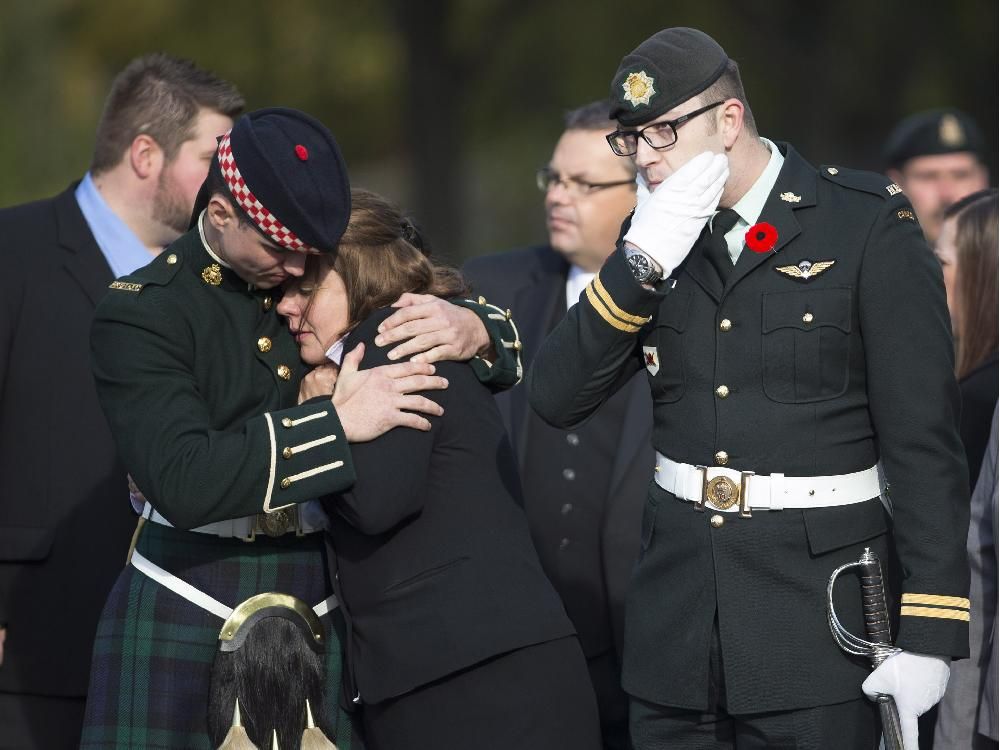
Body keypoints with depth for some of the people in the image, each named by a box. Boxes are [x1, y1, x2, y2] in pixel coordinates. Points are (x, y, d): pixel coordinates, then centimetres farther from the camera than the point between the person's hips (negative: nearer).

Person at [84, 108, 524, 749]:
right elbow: (182, 481, -22)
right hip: (187, 622, -4)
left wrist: (474, 330, -7)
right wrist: (337, 422, -23)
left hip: (323, 621, 4)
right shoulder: (139, 316, -7)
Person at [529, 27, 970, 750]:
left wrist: (928, 633, -13)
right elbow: (556, 398, 2)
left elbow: (924, 439, -8)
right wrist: (643, 260, -10)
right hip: (679, 606, 5)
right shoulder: (658, 234, 9)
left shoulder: (868, 222, -6)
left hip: (815, 612, -5)